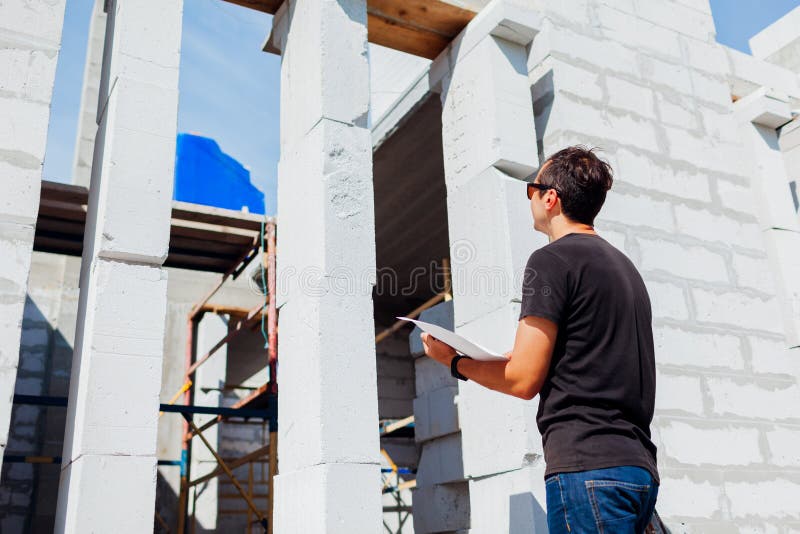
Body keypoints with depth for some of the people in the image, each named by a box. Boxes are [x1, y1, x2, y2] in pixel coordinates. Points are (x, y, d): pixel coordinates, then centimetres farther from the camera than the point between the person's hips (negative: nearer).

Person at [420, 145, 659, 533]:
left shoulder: (553, 259, -7)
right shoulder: (625, 266, 20)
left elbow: (524, 379, -11)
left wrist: (454, 360, 5)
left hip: (587, 467, -9)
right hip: (640, 468, 9)